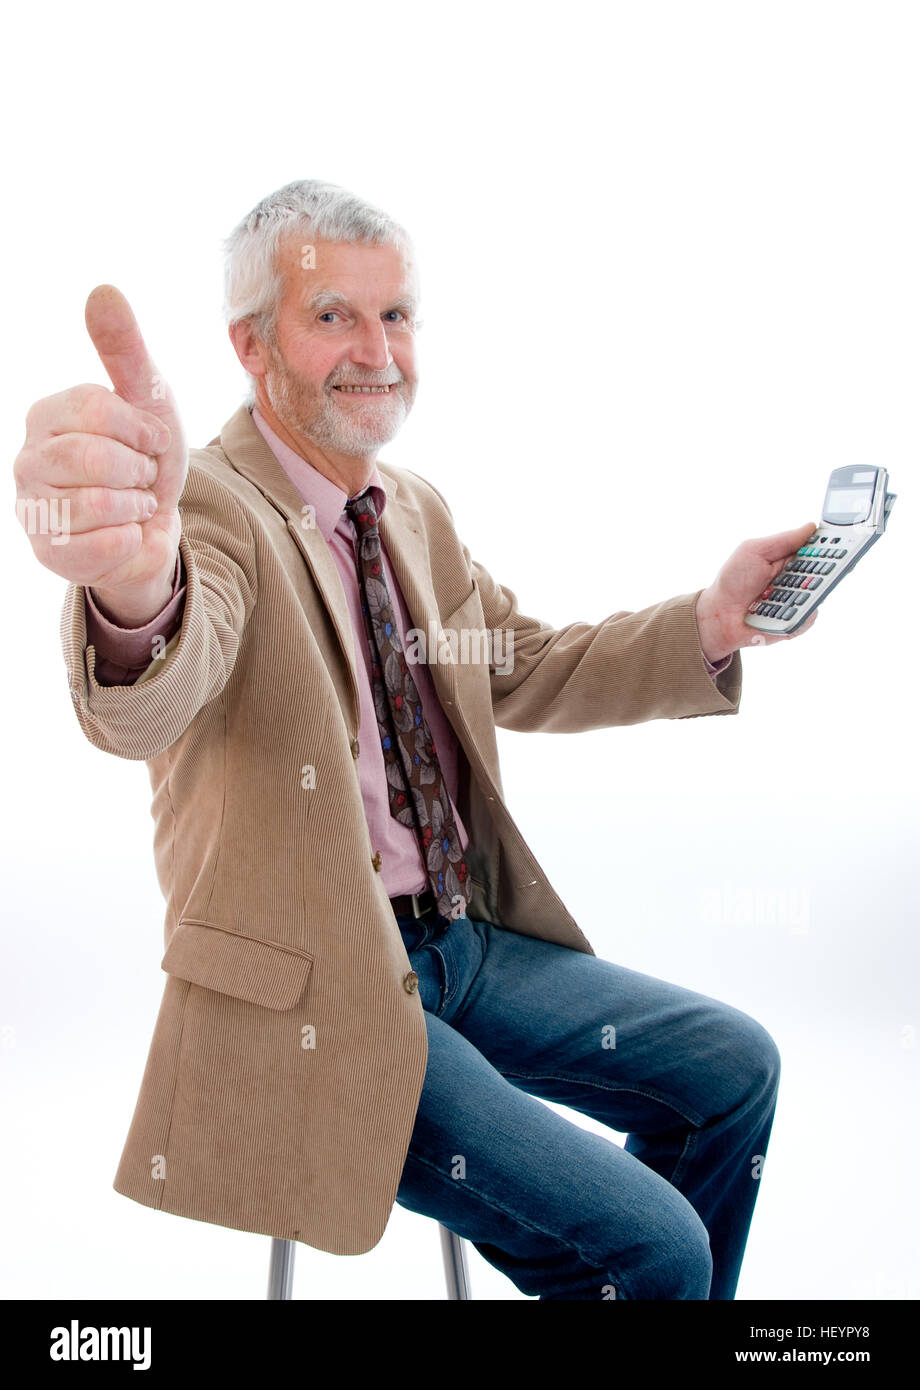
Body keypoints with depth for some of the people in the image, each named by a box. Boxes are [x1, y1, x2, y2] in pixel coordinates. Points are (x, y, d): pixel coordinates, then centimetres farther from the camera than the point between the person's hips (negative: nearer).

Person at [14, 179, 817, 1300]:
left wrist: (711, 623, 0)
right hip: (319, 997, -8)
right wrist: (136, 587, -64)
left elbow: (523, 672, 16)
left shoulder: (413, 511, 10)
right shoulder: (213, 509, -18)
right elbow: (145, 708, -39)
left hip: (462, 937, 8)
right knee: (654, 1252, -13)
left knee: (733, 1068, 11)